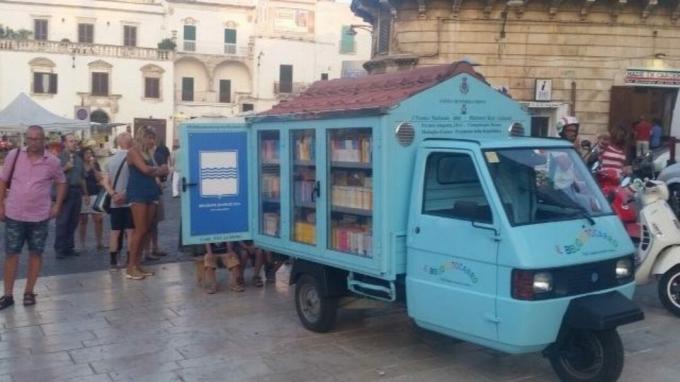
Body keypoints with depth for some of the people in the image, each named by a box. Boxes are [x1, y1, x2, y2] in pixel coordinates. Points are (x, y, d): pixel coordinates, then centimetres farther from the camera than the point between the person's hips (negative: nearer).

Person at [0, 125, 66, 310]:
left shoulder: (52, 161, -4)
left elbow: (61, 183, 9)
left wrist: (57, 205, 1)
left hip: (39, 216, 0)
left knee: (36, 254, 7)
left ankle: (29, 291, 20)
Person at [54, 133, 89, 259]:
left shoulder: (79, 159, 17)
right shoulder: (59, 157, -2)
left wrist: (85, 194, 20)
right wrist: (65, 168, -17)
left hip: (77, 191, 6)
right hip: (65, 191, -6)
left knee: (73, 221, 7)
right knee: (62, 221, -5)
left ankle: (69, 247, 13)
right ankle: (59, 249, -2)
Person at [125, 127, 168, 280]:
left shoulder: (148, 153, 19)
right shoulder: (133, 151, -4)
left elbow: (152, 173, 14)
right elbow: (145, 169, -14)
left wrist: (162, 171, -2)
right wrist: (160, 168, 1)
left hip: (151, 192, 8)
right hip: (138, 193, -8)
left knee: (145, 230, 6)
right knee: (140, 230, -10)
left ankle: (137, 264, 11)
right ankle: (130, 267, -5)